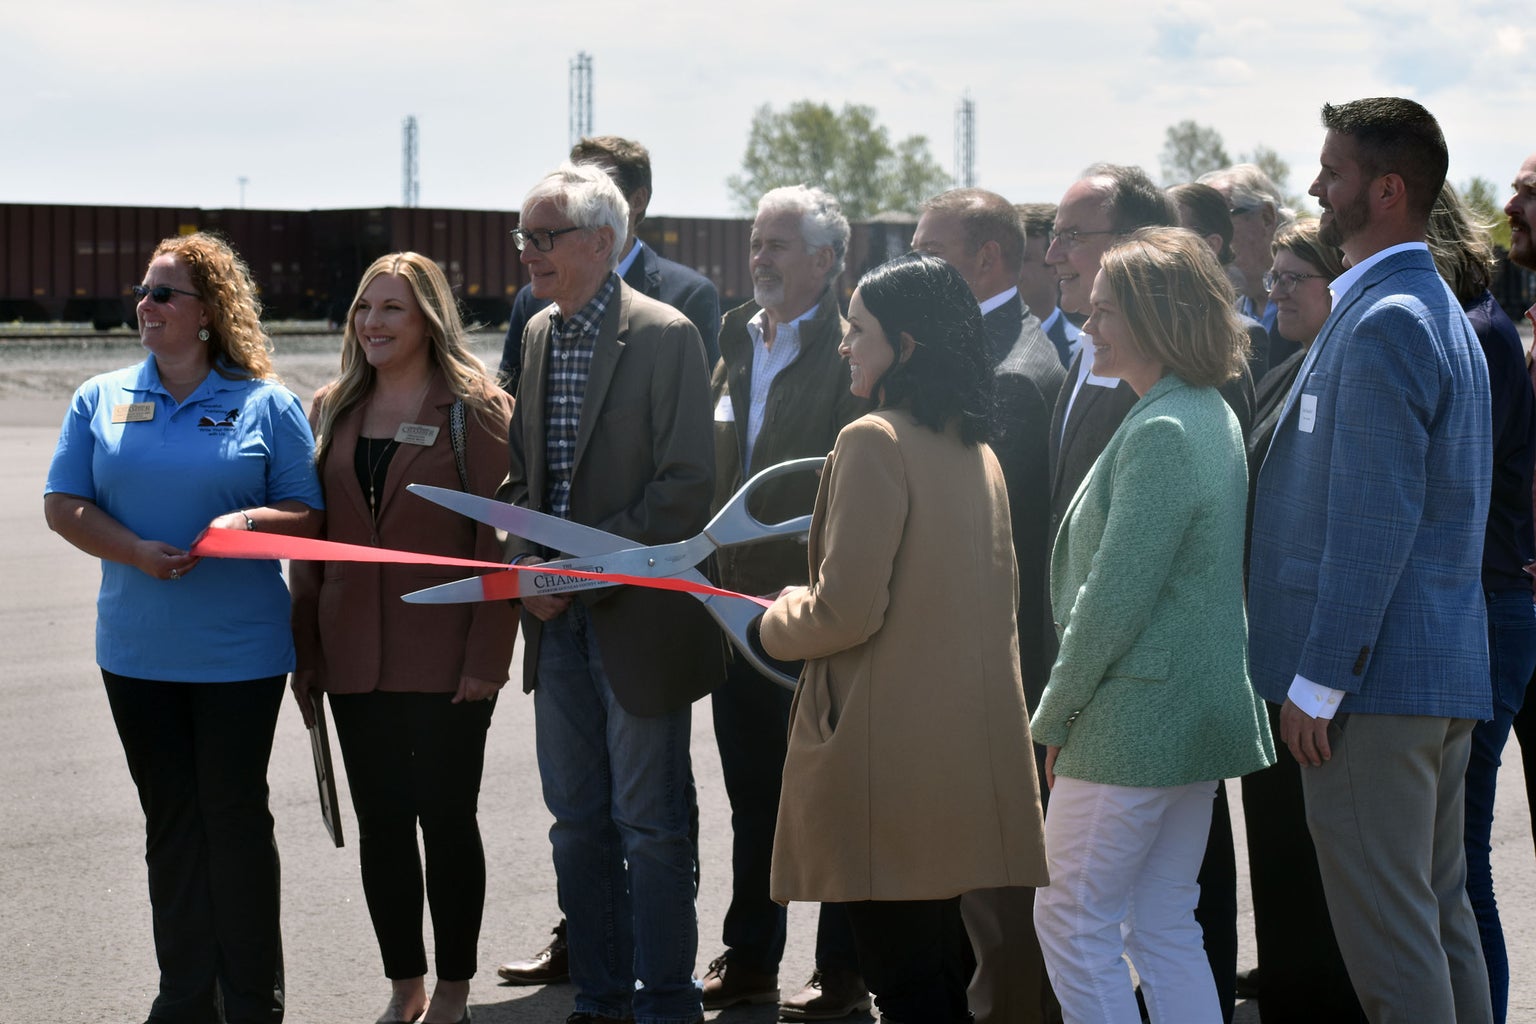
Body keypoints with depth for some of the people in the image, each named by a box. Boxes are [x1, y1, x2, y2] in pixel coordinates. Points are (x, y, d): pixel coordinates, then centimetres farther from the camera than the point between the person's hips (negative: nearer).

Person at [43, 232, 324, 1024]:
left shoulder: (266, 405, 0)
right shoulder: (101, 400, 7)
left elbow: (308, 516, 1)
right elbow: (64, 505, 1)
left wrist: (249, 522, -20)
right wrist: (135, 551, -15)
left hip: (239, 651, -3)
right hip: (138, 651, 3)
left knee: (235, 816, 2)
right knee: (170, 820, 10)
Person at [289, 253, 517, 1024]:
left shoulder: (475, 409, -5)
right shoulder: (332, 411, 10)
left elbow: (499, 539, -9)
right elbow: (309, 536, 10)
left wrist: (487, 657, -15)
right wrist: (305, 650, 6)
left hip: (445, 661, -4)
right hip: (357, 660, 4)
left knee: (446, 817, 3)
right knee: (379, 822, 8)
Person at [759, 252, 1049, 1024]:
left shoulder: (874, 442, -13)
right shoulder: (977, 452, 13)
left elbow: (846, 612, -17)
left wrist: (776, 622, 3)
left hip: (892, 753, -9)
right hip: (970, 751, 9)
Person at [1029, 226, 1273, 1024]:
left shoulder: (1162, 431, -19)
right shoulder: (1212, 415, 13)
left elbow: (1114, 597, -21)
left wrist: (1054, 715, -10)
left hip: (1136, 719, -10)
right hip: (1203, 713, 10)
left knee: (1070, 920, 0)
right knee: (1165, 927, 14)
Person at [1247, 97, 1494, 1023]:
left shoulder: (1384, 322, -15)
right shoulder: (1439, 311, 17)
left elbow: (1376, 520, -21)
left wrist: (1319, 678, -18)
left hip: (1375, 673, -10)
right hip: (1446, 671, 10)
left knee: (1386, 931, -6)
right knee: (1442, 911, 14)